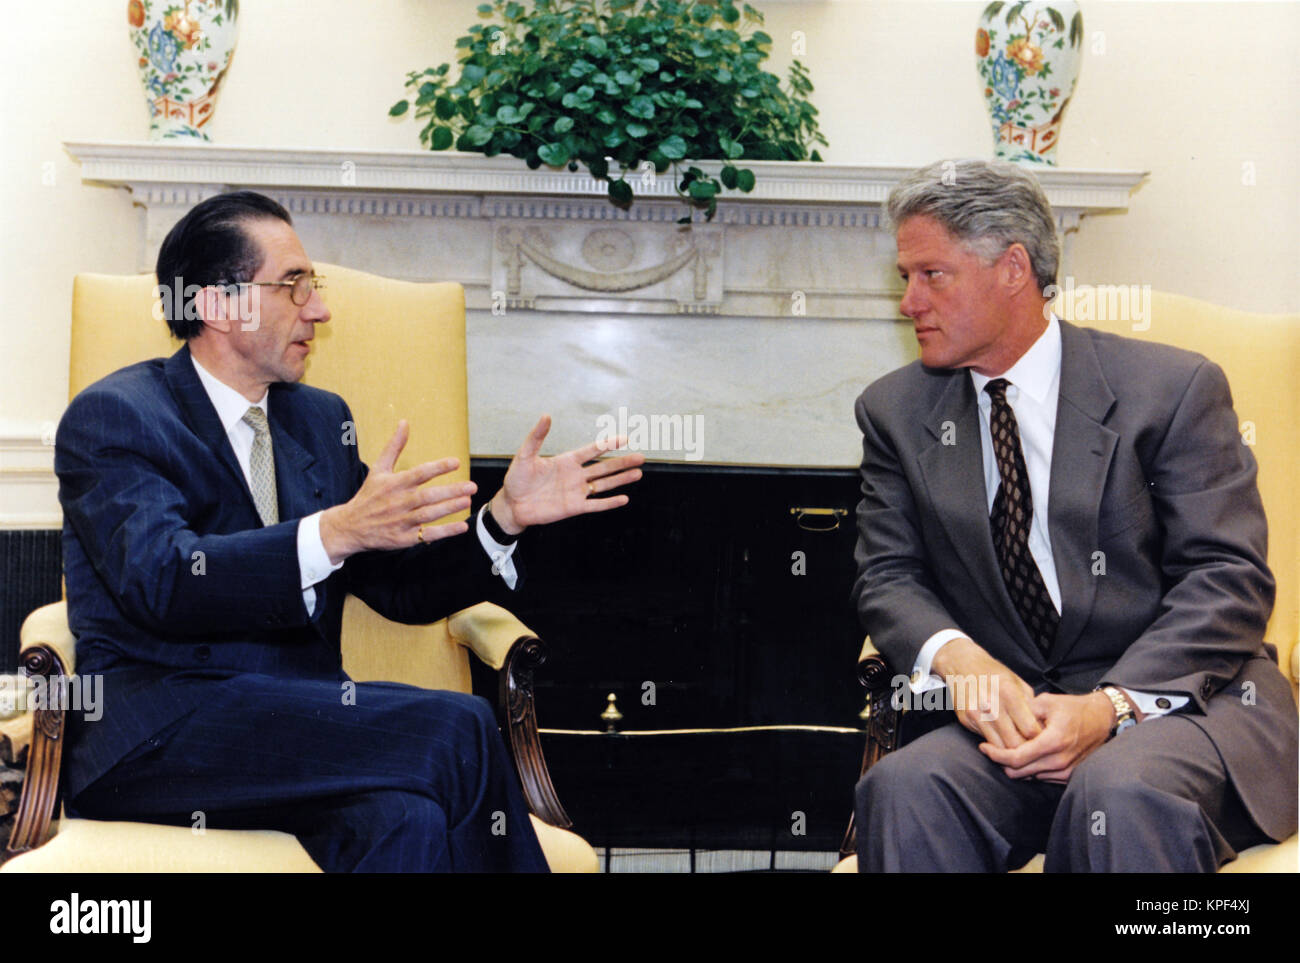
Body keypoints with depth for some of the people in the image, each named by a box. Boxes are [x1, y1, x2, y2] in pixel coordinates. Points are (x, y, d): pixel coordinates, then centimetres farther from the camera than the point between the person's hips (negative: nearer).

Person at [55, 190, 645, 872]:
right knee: (454, 730, -27)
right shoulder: (110, 417, -2)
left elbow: (398, 585, 18)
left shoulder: (320, 419, 20)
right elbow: (160, 579, -21)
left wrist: (505, 516, 1)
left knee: (404, 819, -31)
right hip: (154, 733, -5)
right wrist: (336, 531, -34)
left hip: (298, 726, 6)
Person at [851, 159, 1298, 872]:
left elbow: (1227, 578, -5)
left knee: (1119, 795, -37)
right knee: (904, 787, -30)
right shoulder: (896, 412, 12)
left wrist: (1111, 704, -21)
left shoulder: (1172, 387, 1)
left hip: (1181, 697, -2)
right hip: (1011, 708, 3)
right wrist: (958, 658, -16)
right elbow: (889, 577, 8)